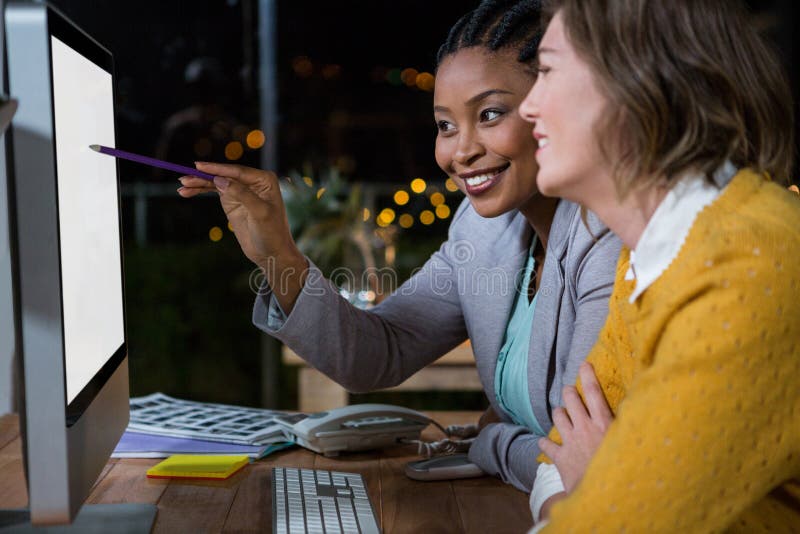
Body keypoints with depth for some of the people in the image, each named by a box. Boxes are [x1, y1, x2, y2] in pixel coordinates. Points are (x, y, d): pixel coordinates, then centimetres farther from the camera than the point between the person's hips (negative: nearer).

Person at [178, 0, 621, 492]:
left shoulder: (611, 239, -22)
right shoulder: (487, 222, 2)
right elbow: (377, 359, 3)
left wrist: (493, 442, -5)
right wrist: (279, 258, -8)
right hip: (521, 508, 5)